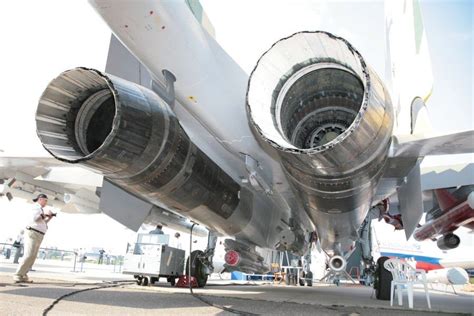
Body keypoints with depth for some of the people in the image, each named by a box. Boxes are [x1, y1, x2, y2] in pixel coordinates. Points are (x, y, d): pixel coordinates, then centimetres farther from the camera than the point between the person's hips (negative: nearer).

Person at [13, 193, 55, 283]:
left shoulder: (40, 209, 24)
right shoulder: (36, 206, -4)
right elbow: (34, 218, -21)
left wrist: (49, 218, 14)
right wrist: (45, 213, -11)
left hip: (38, 236, 10)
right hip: (33, 233, -10)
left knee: (32, 256, 3)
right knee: (29, 255, -17)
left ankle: (22, 275, 4)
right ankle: (17, 276, -15)